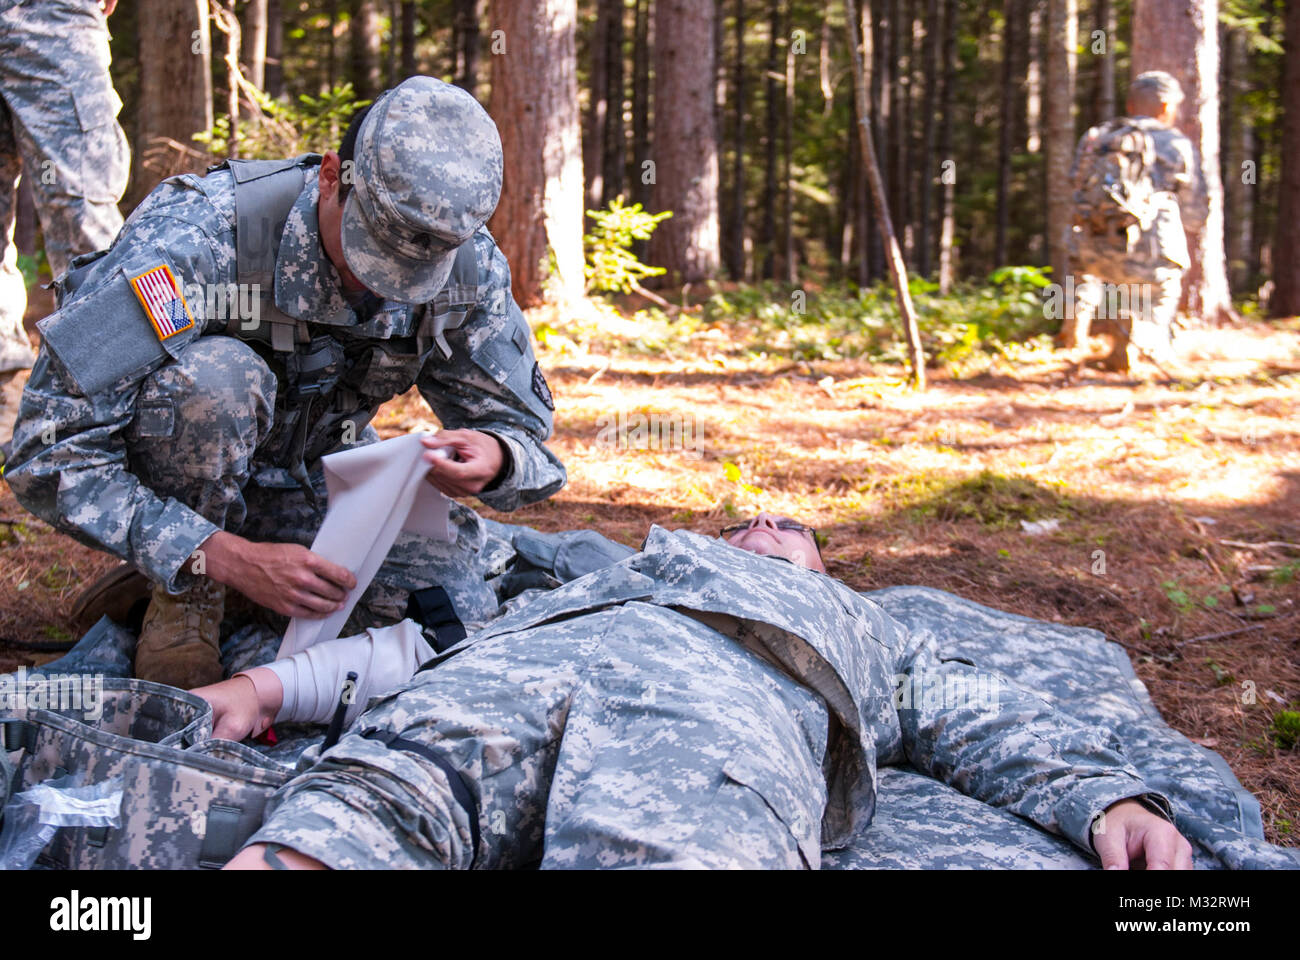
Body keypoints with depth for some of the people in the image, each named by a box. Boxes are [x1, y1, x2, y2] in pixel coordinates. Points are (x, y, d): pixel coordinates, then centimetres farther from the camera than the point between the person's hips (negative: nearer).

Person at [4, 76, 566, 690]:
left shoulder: (469, 265, -19)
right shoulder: (190, 240, -34)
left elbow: (520, 422, -6)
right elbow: (50, 452, -33)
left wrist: (495, 458, -34)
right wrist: (230, 558, -40)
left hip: (311, 476, 4)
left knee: (454, 616, -17)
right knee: (216, 375, -36)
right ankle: (184, 596, -13)